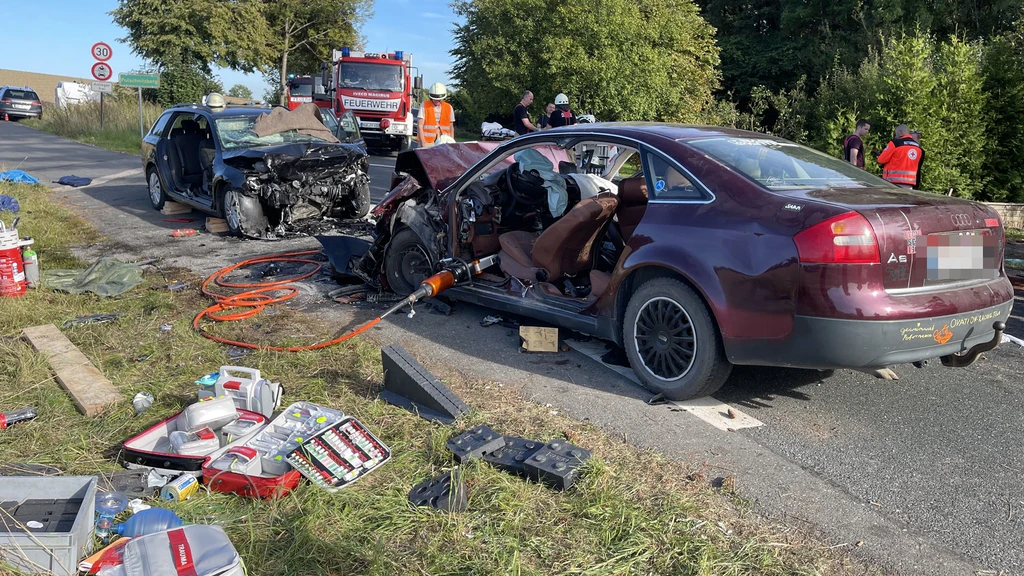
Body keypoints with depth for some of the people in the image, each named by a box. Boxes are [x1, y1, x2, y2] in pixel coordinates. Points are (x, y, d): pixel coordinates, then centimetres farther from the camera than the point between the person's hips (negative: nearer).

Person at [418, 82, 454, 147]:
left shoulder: (449, 108, 10)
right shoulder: (424, 106, 1)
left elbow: (451, 128, 14)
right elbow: (420, 126, -3)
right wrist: (423, 143, -12)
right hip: (428, 143, -2)